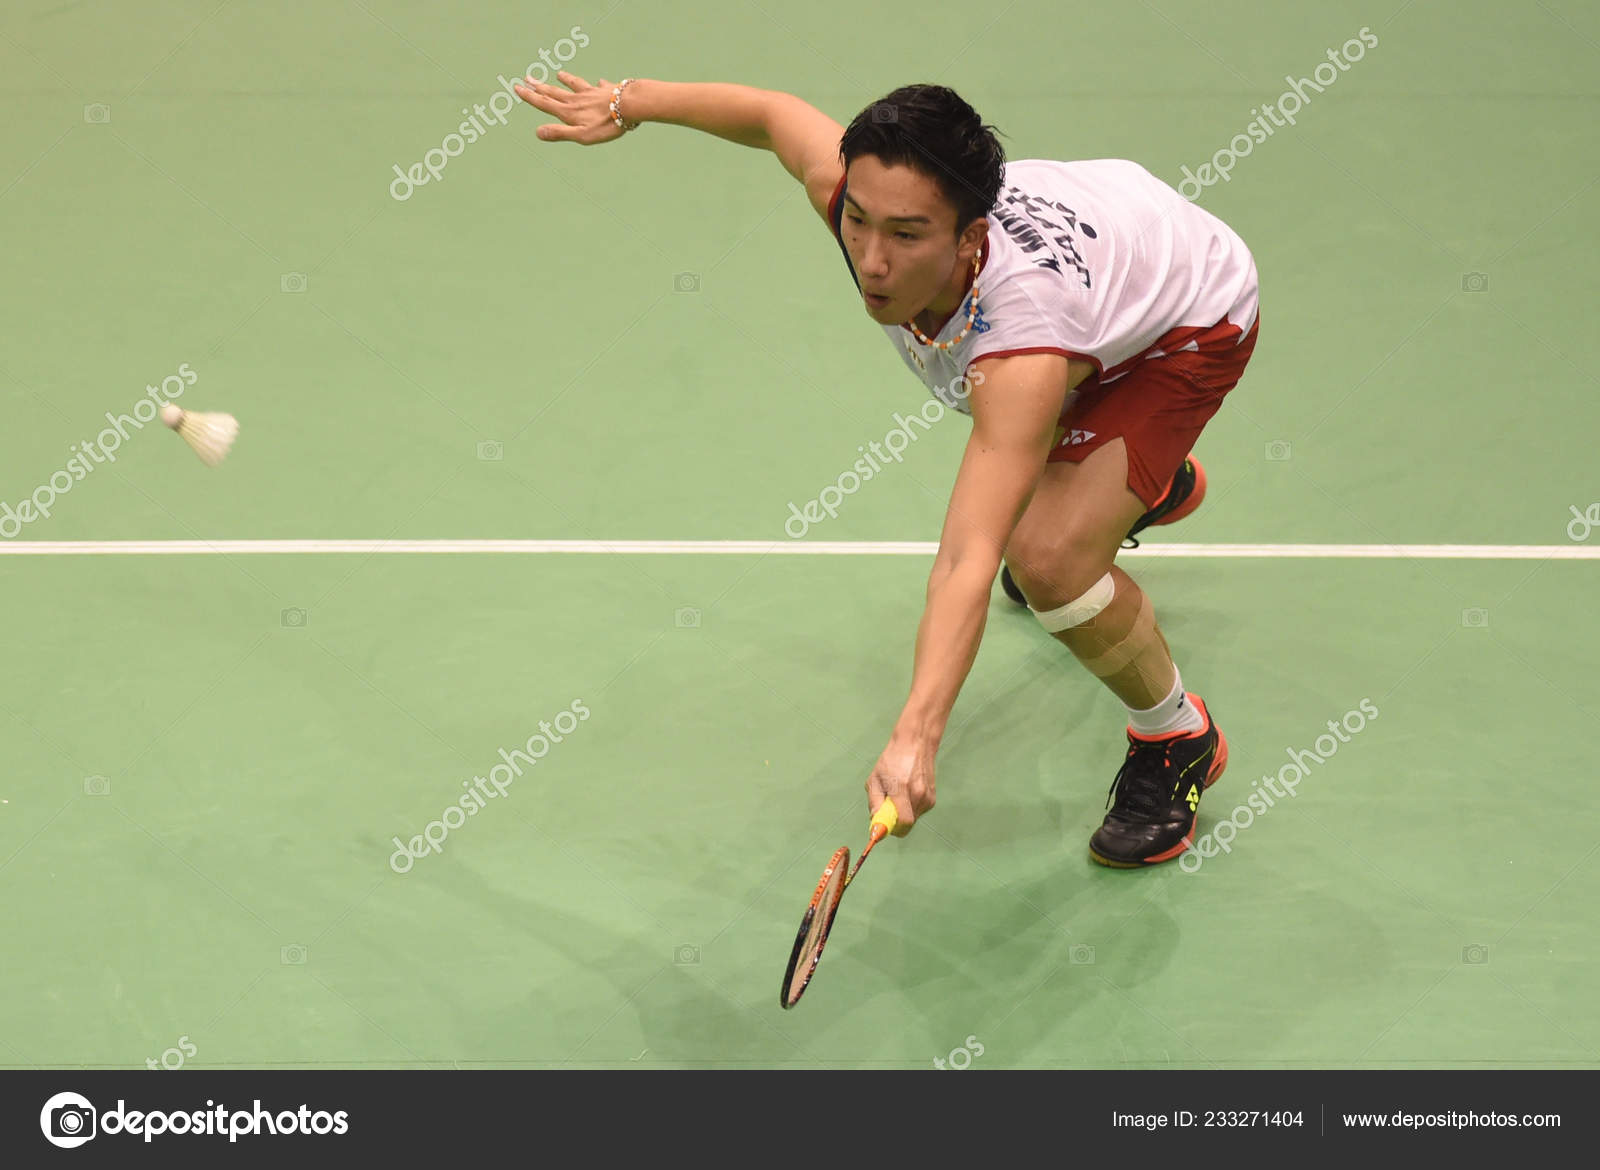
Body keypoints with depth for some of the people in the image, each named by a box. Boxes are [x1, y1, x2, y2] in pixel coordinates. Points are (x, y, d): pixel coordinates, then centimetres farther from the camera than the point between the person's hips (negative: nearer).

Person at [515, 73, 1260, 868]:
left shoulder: (1022, 356, -49)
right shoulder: (850, 186, -32)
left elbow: (967, 563, -56)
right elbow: (775, 114, -9)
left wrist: (915, 739, -66)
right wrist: (627, 102, 2)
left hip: (1190, 319, -7)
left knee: (1047, 558, -27)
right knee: (1020, 457, 36)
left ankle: (1180, 738, 3)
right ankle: (1156, 484, 72)